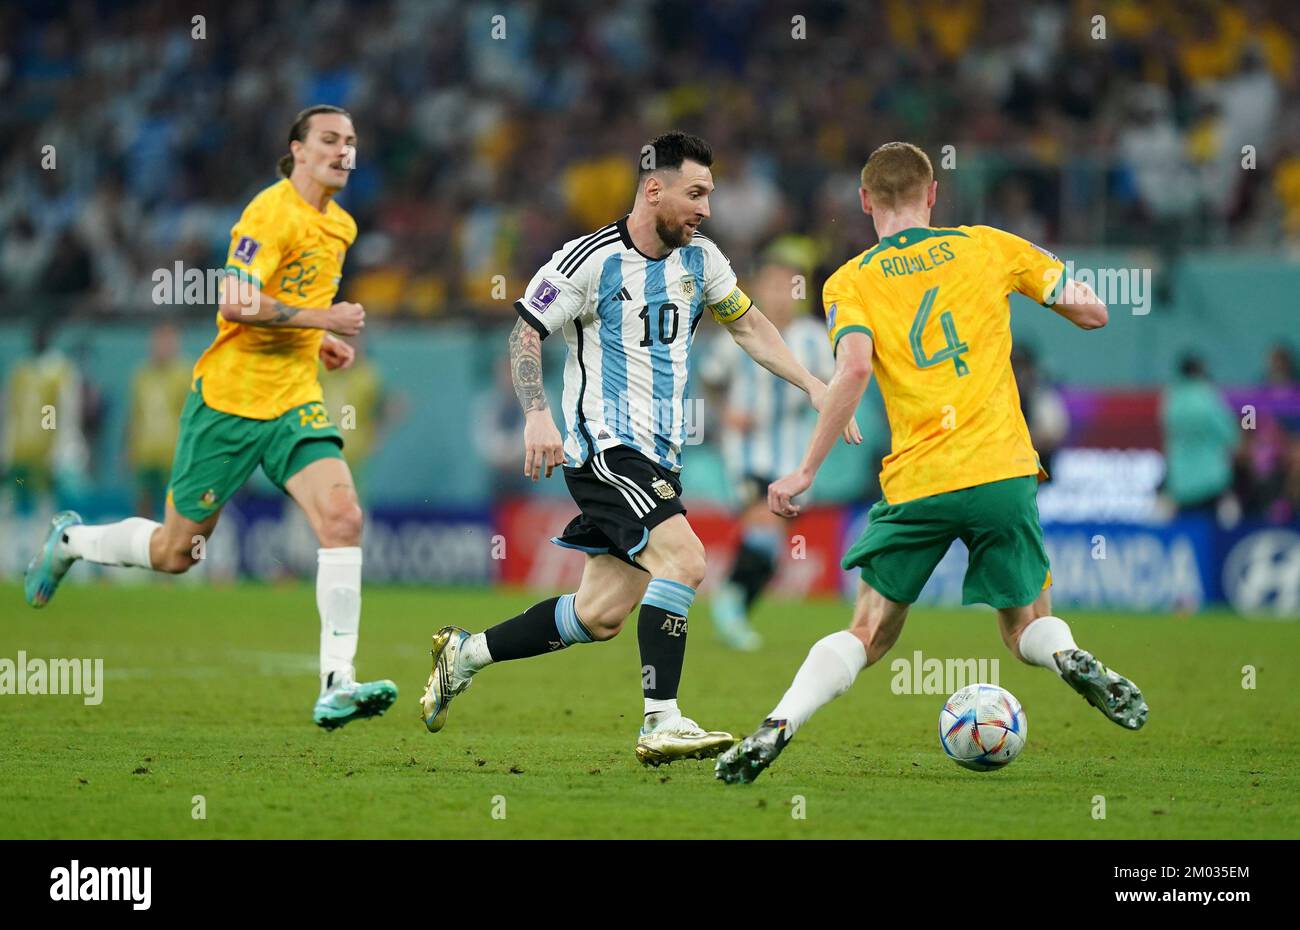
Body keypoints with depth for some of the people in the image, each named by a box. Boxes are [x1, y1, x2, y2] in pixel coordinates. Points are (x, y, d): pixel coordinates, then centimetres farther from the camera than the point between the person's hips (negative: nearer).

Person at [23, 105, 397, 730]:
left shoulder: (339, 226, 12)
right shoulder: (272, 213, -15)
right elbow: (234, 303, -25)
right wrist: (321, 318, -23)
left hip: (293, 402, 6)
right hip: (229, 398, -6)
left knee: (343, 518, -18)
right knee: (175, 552, 6)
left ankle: (337, 686, -20)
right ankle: (71, 541, 38)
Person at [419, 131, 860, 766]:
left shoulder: (700, 259, 9)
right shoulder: (590, 259, -10)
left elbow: (746, 324, 23)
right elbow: (525, 333, -6)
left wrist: (811, 385, 15)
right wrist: (537, 414, -20)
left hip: (659, 458, 8)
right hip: (605, 447, -8)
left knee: (600, 617, 6)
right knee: (684, 560, -25)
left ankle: (466, 653, 23)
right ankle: (661, 724, -23)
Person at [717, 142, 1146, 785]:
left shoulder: (850, 282, 6)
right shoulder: (987, 246, 10)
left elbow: (854, 369, -12)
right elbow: (1091, 312, 10)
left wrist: (806, 472, -9)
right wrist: (1065, 286, 32)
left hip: (915, 485, 0)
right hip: (1002, 472, 1)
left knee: (869, 634, 10)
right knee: (1026, 627, 17)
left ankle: (778, 726, -11)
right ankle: (1070, 658, -17)